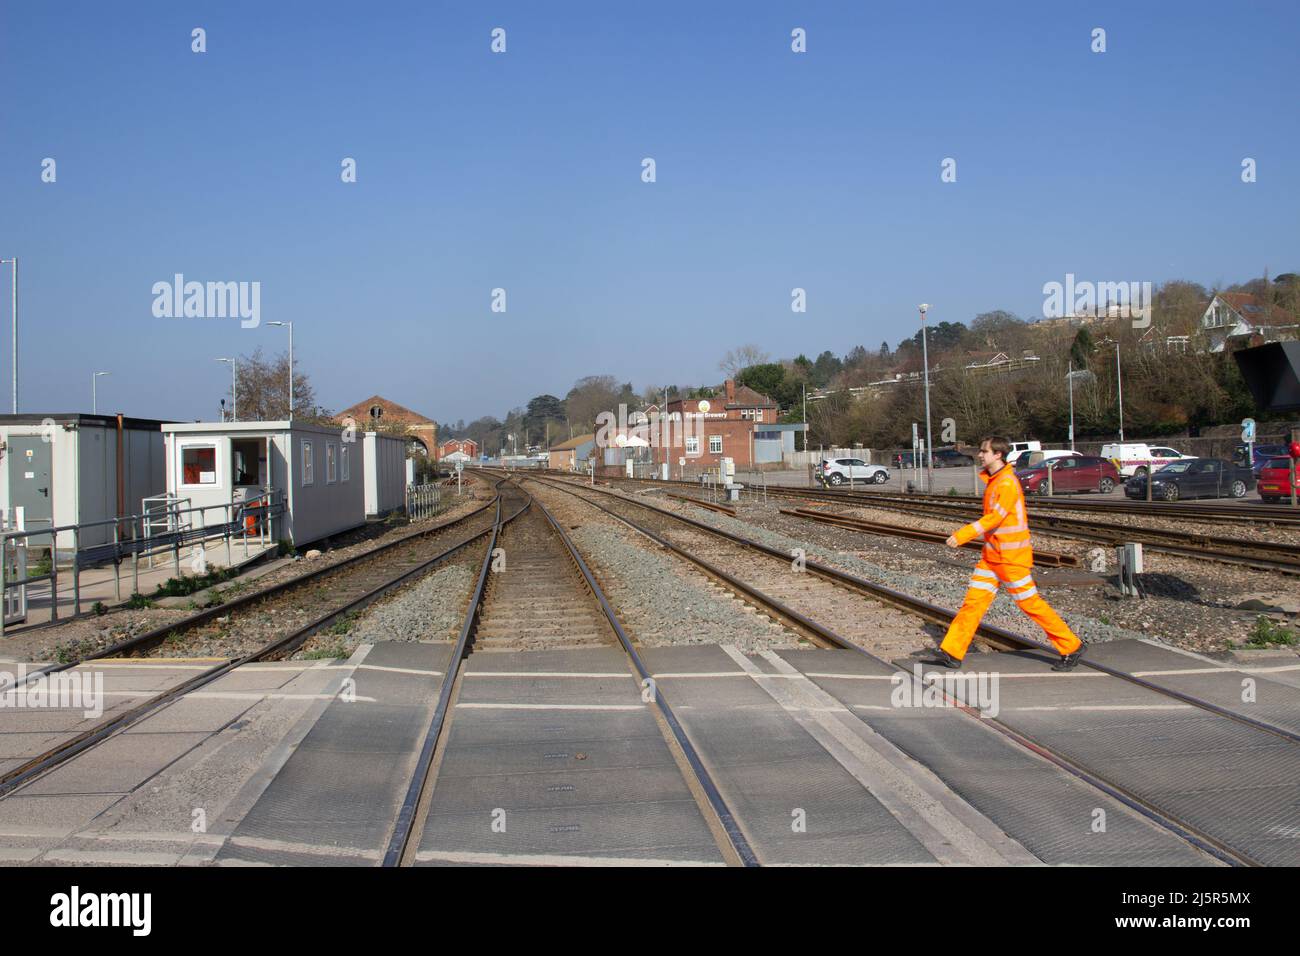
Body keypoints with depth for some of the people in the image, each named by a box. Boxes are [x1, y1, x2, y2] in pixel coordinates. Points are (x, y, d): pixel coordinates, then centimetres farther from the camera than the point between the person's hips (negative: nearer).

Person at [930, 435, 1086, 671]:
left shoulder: (1007, 483, -18)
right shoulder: (992, 480, 11)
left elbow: (995, 517, -26)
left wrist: (963, 535, -29)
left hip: (1011, 557, -9)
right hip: (991, 556, 9)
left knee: (1030, 603, 0)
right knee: (973, 600, 4)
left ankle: (1072, 647, 13)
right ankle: (951, 653, 4)